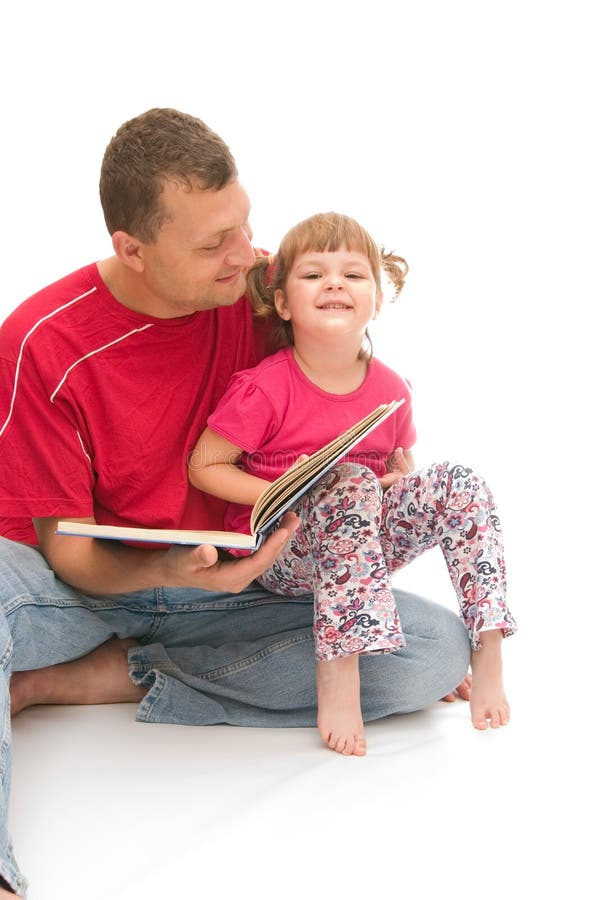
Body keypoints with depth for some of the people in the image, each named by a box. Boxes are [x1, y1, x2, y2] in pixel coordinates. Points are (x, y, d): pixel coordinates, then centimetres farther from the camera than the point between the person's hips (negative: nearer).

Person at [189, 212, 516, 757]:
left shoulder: (391, 391, 0)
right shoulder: (264, 390, -15)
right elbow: (204, 466, -9)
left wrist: (399, 480, -9)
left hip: (363, 543, 5)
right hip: (279, 555, -5)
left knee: (462, 485, -13)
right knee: (351, 484, -35)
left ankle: (488, 651, -13)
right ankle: (338, 672, -37)